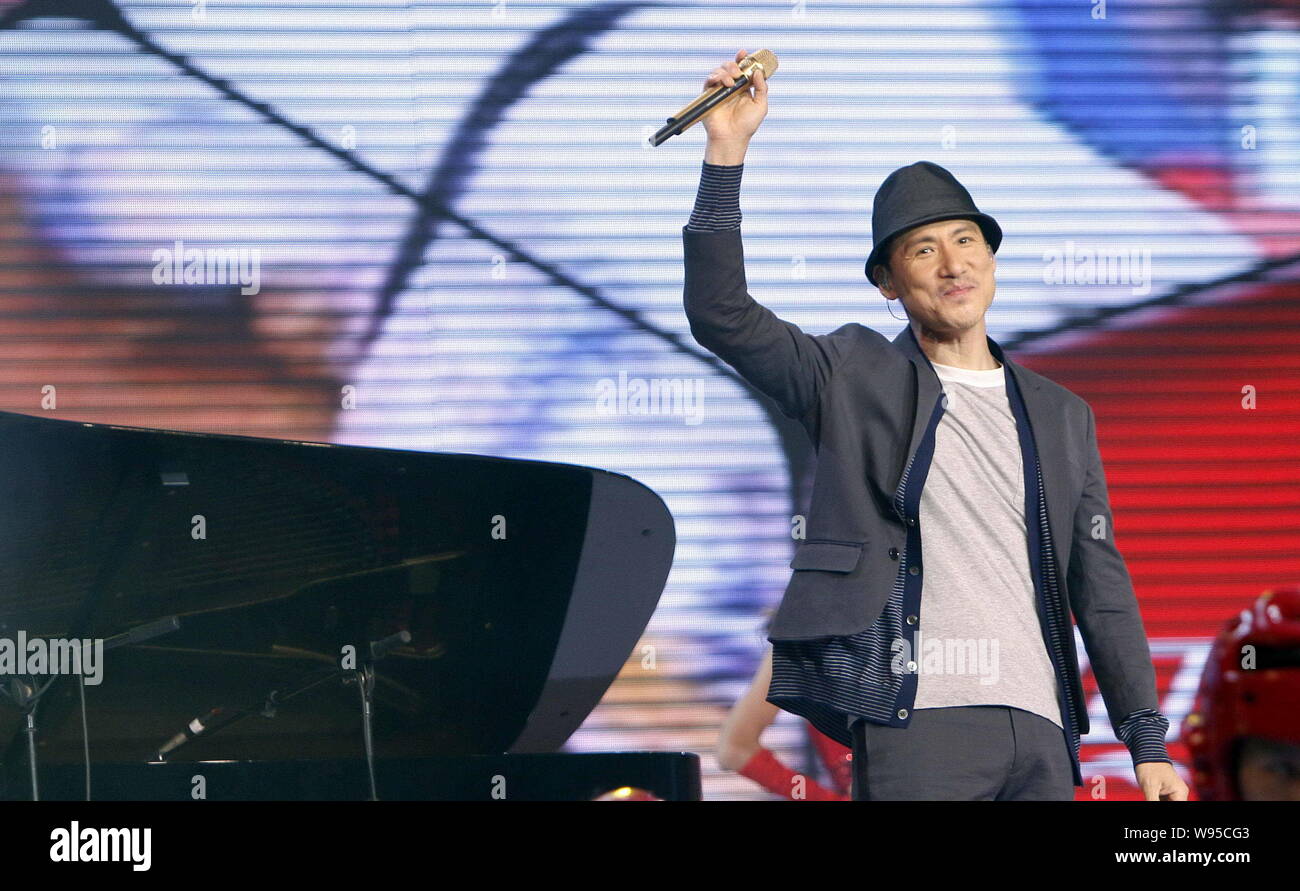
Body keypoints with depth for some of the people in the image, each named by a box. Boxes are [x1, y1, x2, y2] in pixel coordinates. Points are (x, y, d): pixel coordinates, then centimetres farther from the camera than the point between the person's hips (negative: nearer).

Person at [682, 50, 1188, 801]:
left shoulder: (1062, 416, 18)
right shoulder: (856, 377, 10)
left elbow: (1101, 586, 16)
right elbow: (721, 315, -4)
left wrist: (1149, 743, 8)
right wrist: (727, 153, -11)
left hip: (1040, 731, 4)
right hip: (917, 721, -4)